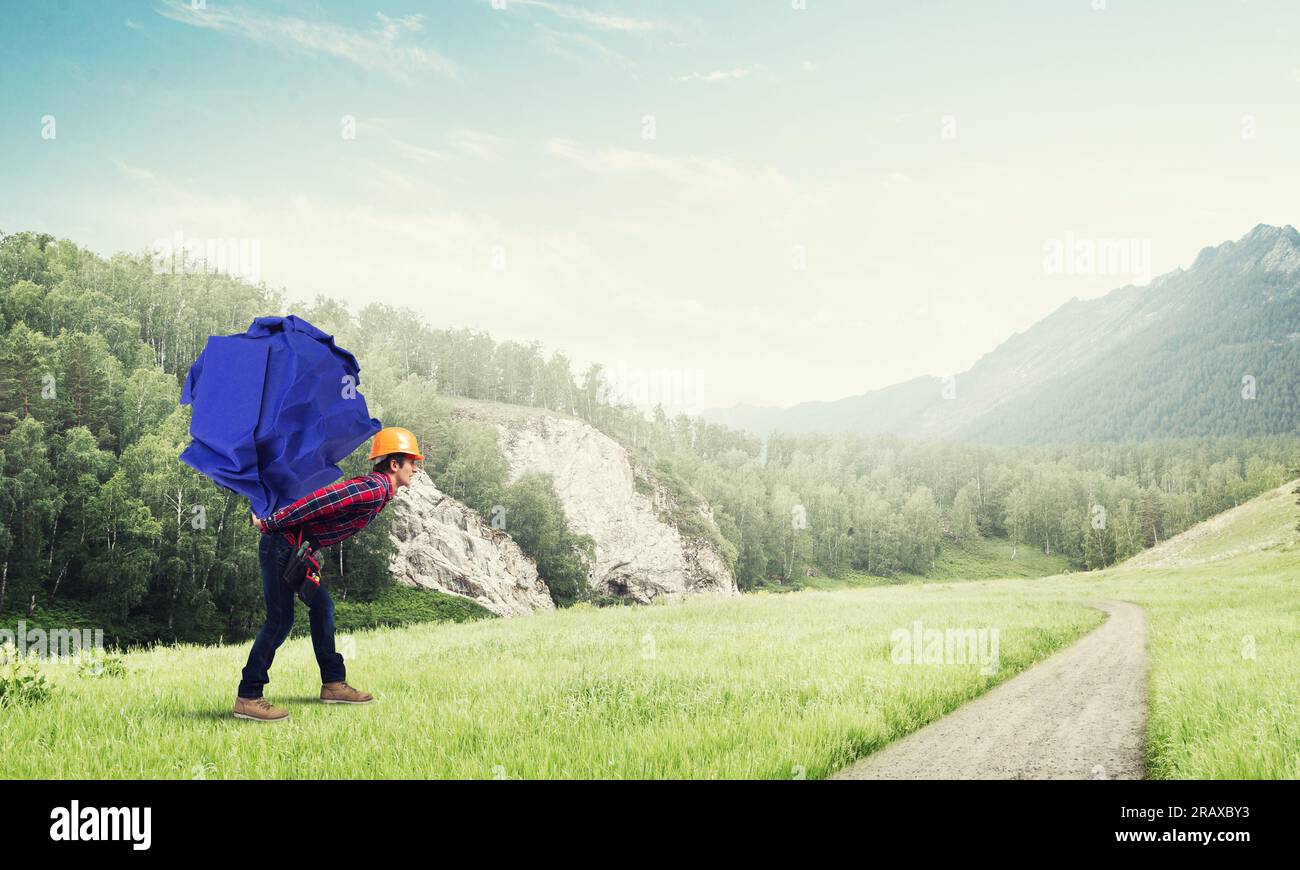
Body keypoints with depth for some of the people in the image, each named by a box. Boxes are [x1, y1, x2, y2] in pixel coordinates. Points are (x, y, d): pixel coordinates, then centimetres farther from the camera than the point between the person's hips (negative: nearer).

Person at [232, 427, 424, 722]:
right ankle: (247, 698, -6)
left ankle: (333, 684, 21)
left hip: (296, 548, 11)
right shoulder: (374, 489, -18)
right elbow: (320, 499, -26)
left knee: (322, 605, 14)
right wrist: (270, 523, -22)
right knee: (280, 619, -10)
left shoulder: (374, 488, 16)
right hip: (282, 544, -11)